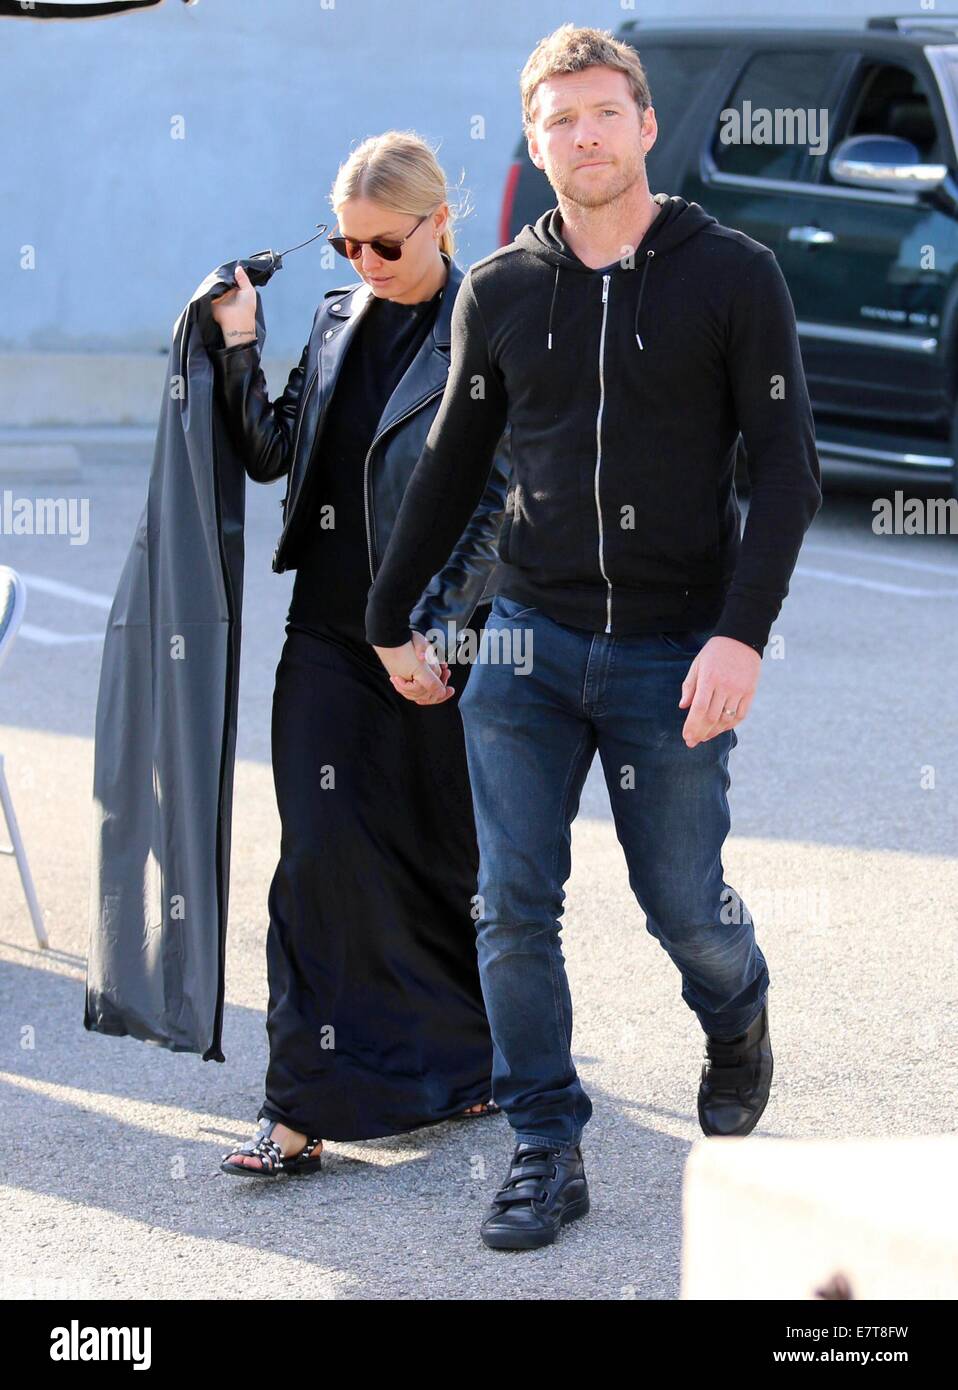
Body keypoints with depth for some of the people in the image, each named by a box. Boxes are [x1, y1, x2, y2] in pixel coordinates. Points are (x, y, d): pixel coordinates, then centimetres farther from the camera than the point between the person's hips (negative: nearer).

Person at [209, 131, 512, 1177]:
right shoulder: (338, 319, 10)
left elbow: (494, 505, -11)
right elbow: (273, 453, 12)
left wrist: (437, 631, -17)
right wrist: (238, 352, -1)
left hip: (438, 642, -4)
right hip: (329, 633, 4)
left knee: (445, 855, 9)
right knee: (320, 855, -2)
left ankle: (478, 1054, 31)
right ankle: (307, 1107, -1)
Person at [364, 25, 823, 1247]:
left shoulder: (734, 276, -4)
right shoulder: (498, 292, 4)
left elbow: (789, 467, -6)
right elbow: (451, 463, 15)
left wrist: (744, 632, -17)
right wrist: (390, 618, 18)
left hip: (678, 654, -2)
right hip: (529, 640, 2)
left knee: (684, 906, 4)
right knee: (514, 908, -3)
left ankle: (736, 1019, 38)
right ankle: (545, 1149, 9)